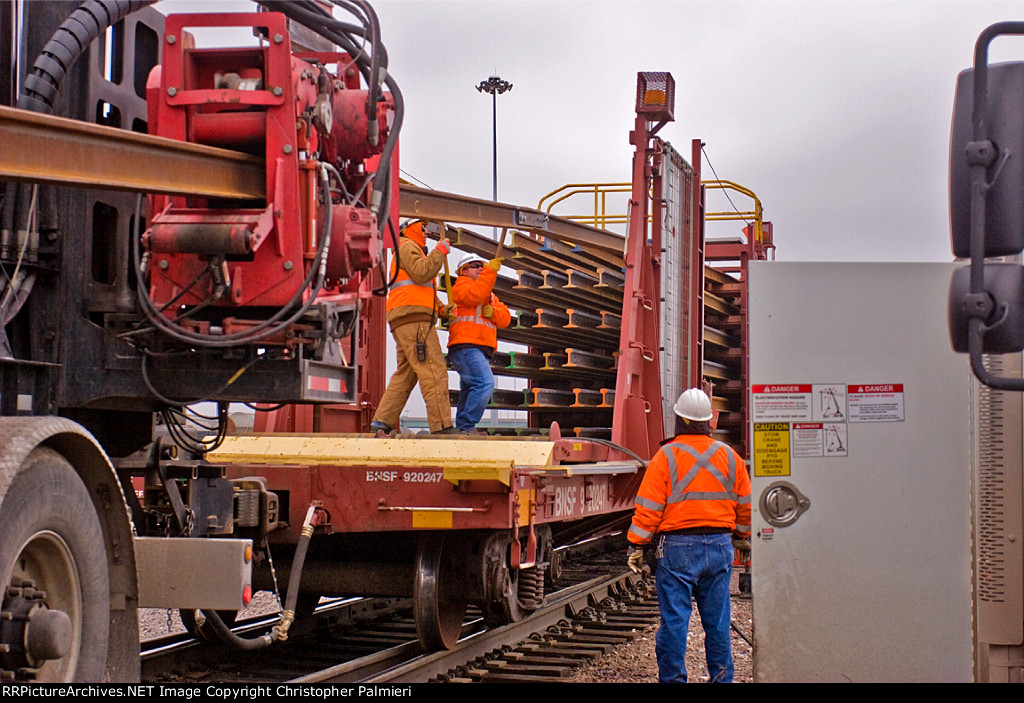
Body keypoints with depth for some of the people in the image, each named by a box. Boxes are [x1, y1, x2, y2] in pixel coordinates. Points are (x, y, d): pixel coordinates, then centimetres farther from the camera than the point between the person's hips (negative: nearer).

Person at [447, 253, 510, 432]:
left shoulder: (490, 295, 30)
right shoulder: (461, 286, 7)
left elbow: (505, 319, 16)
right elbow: (474, 296, -17)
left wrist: (492, 312, -6)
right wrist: (490, 271, -16)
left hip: (481, 350, 9)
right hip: (466, 346, -9)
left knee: (470, 391, 9)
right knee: (485, 383, -25)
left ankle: (461, 428, 11)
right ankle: (466, 426, -26)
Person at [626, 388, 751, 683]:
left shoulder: (666, 456, -6)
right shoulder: (730, 456, 6)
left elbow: (649, 507, -8)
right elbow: (746, 505, 15)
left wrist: (636, 545, -2)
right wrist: (742, 537, 30)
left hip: (678, 548, -4)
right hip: (720, 546, 4)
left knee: (674, 620, 1)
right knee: (718, 621, 11)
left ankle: (673, 679, 4)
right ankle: (722, 678, 16)